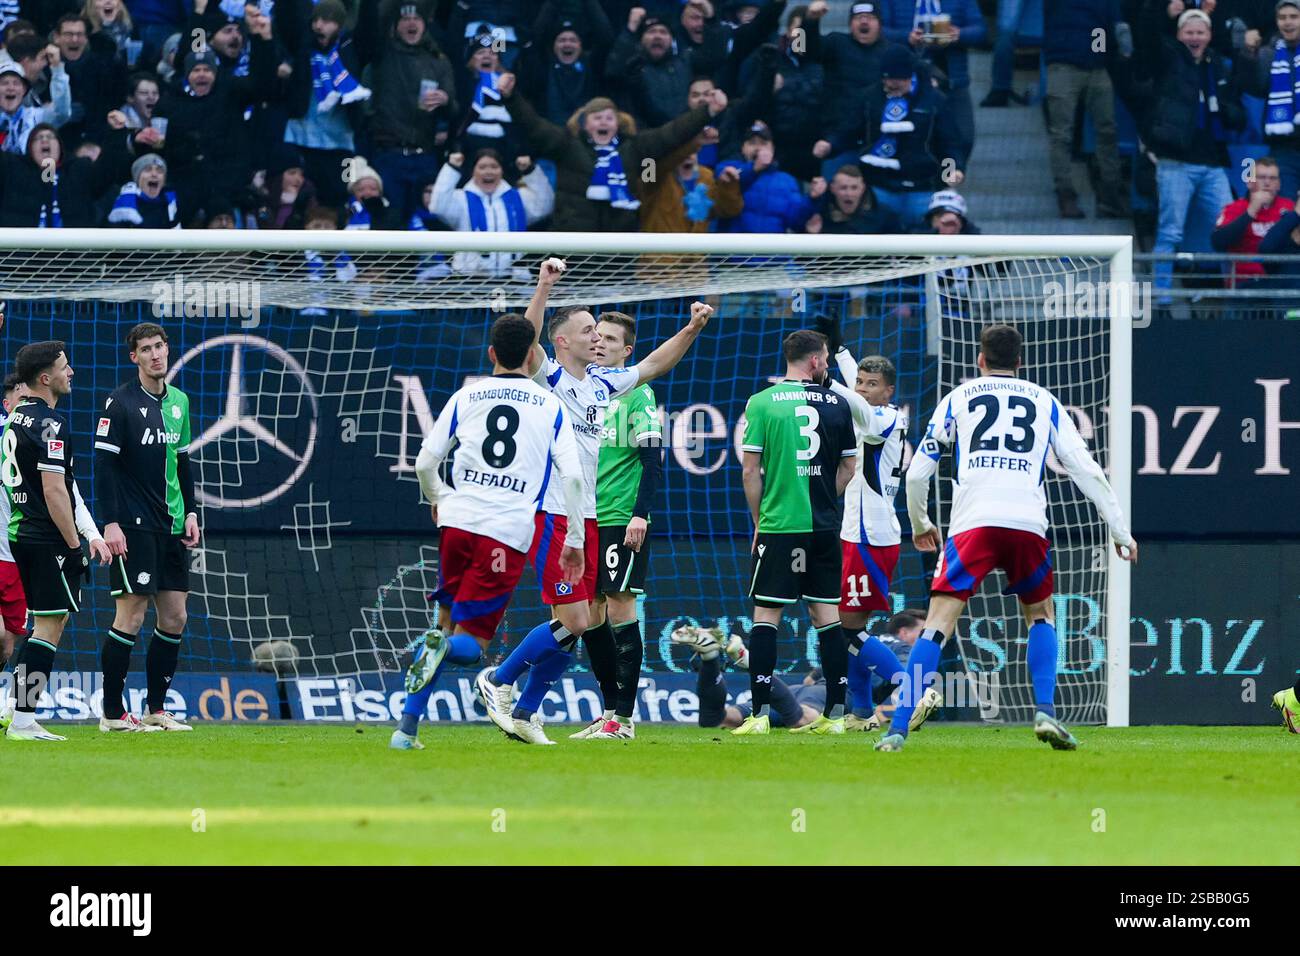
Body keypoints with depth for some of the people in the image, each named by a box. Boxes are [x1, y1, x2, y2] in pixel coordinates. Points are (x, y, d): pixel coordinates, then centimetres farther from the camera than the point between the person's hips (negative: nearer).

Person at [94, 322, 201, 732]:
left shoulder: (178, 401, 13)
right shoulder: (120, 402, -8)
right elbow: (103, 464, -11)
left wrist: (191, 512, 13)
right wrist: (110, 523, -16)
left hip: (171, 528, 7)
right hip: (134, 528, -7)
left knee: (174, 618, 6)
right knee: (131, 617, -8)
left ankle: (157, 708, 15)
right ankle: (112, 713, -3)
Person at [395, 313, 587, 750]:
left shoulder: (466, 397, 11)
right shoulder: (550, 405, 7)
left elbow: (425, 463, 11)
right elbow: (571, 474, -1)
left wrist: (437, 499, 33)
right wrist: (575, 540, 7)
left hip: (458, 521, 2)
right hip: (507, 533, -2)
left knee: (446, 623, 18)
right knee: (471, 644, 2)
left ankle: (407, 728, 7)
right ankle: (444, 647, -35)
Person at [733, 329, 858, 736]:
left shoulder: (761, 403, -3)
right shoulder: (836, 404, 3)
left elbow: (750, 470, -4)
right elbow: (848, 467, 9)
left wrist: (758, 521, 6)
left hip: (778, 524, -3)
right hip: (824, 527, 3)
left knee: (766, 615, 0)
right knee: (827, 615, 8)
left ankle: (760, 714, -6)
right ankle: (834, 714, 8)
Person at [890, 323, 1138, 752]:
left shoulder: (958, 398, 18)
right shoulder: (1045, 402, 20)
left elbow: (917, 472, 18)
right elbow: (1085, 470, 13)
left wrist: (920, 524, 35)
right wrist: (1120, 530, 16)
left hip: (972, 523, -1)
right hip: (1028, 523, 1)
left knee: (939, 621, -5)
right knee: (1040, 614, 23)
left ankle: (898, 728, -15)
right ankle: (1045, 712, 6)